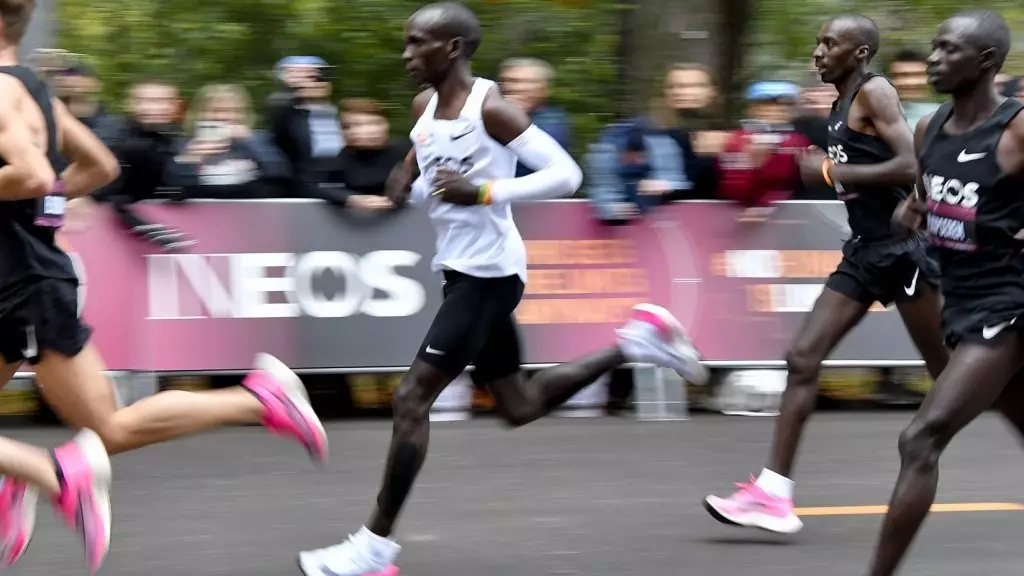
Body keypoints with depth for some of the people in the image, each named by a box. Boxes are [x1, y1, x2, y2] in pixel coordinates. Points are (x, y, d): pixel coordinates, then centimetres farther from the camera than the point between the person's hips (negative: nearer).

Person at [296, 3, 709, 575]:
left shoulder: (490, 108, -18)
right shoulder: (425, 107, 6)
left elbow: (565, 174, -21)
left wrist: (483, 193, -29)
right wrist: (409, 186, -1)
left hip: (489, 270, -10)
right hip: (462, 268, 10)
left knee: (413, 398, -11)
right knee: (520, 406, 19)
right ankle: (633, 342, 29)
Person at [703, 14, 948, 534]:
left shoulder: (875, 94, -12)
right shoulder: (843, 104, 15)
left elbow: (910, 167, -22)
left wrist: (833, 171, -18)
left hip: (902, 247, -9)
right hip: (865, 251, 9)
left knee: (950, 373, 1)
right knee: (803, 358, -2)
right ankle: (772, 495, -5)